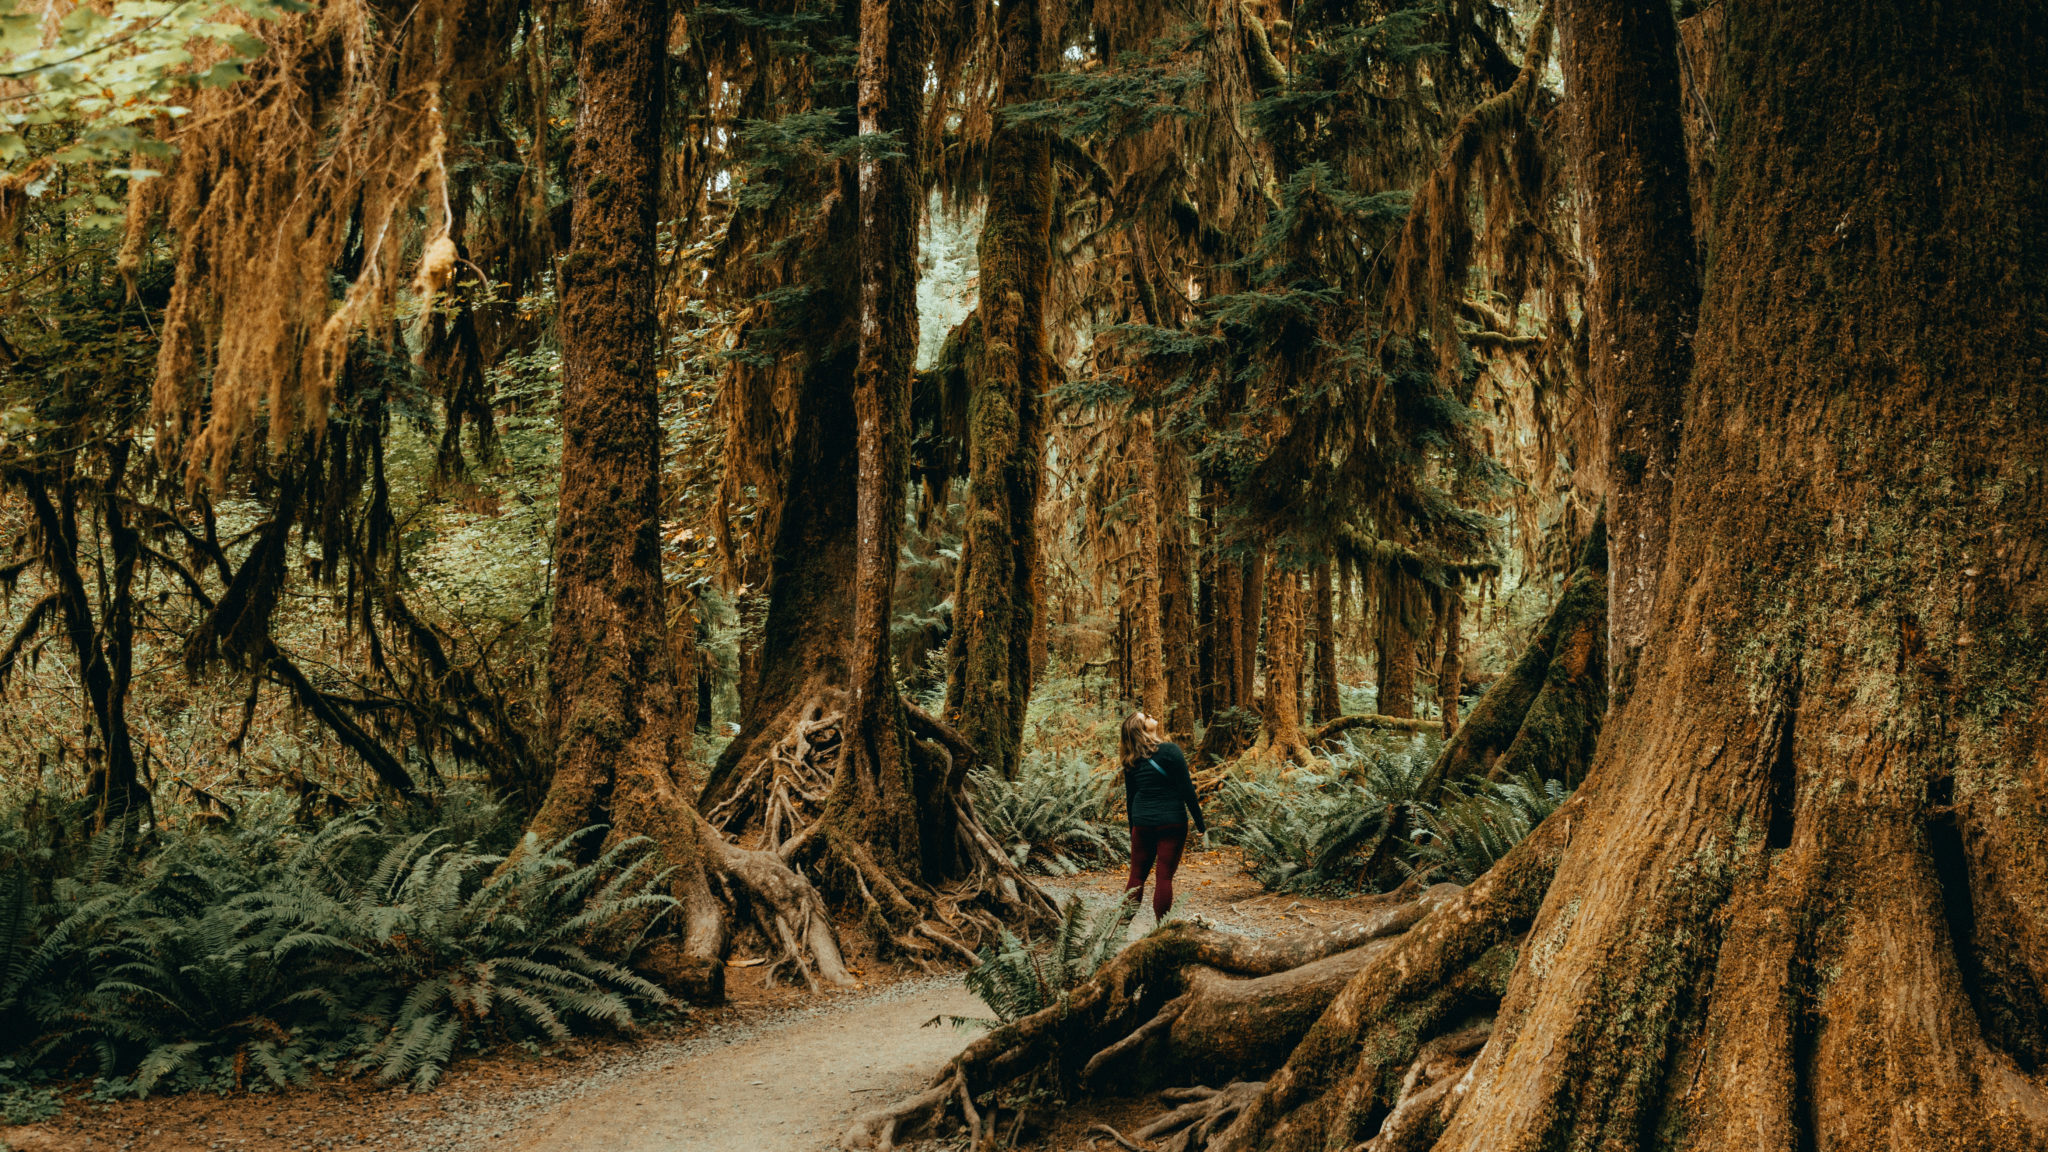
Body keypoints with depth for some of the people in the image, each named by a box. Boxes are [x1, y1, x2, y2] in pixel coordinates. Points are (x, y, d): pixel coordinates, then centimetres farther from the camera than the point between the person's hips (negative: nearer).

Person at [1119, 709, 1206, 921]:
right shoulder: (1170, 750, -10)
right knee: (1164, 877, 0)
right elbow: (1186, 790, -10)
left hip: (1142, 824, 4)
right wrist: (1201, 824, -3)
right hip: (1171, 823, -4)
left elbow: (1130, 798, 12)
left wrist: (1133, 831, 22)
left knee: (1137, 876, 12)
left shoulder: (1131, 761, 5)